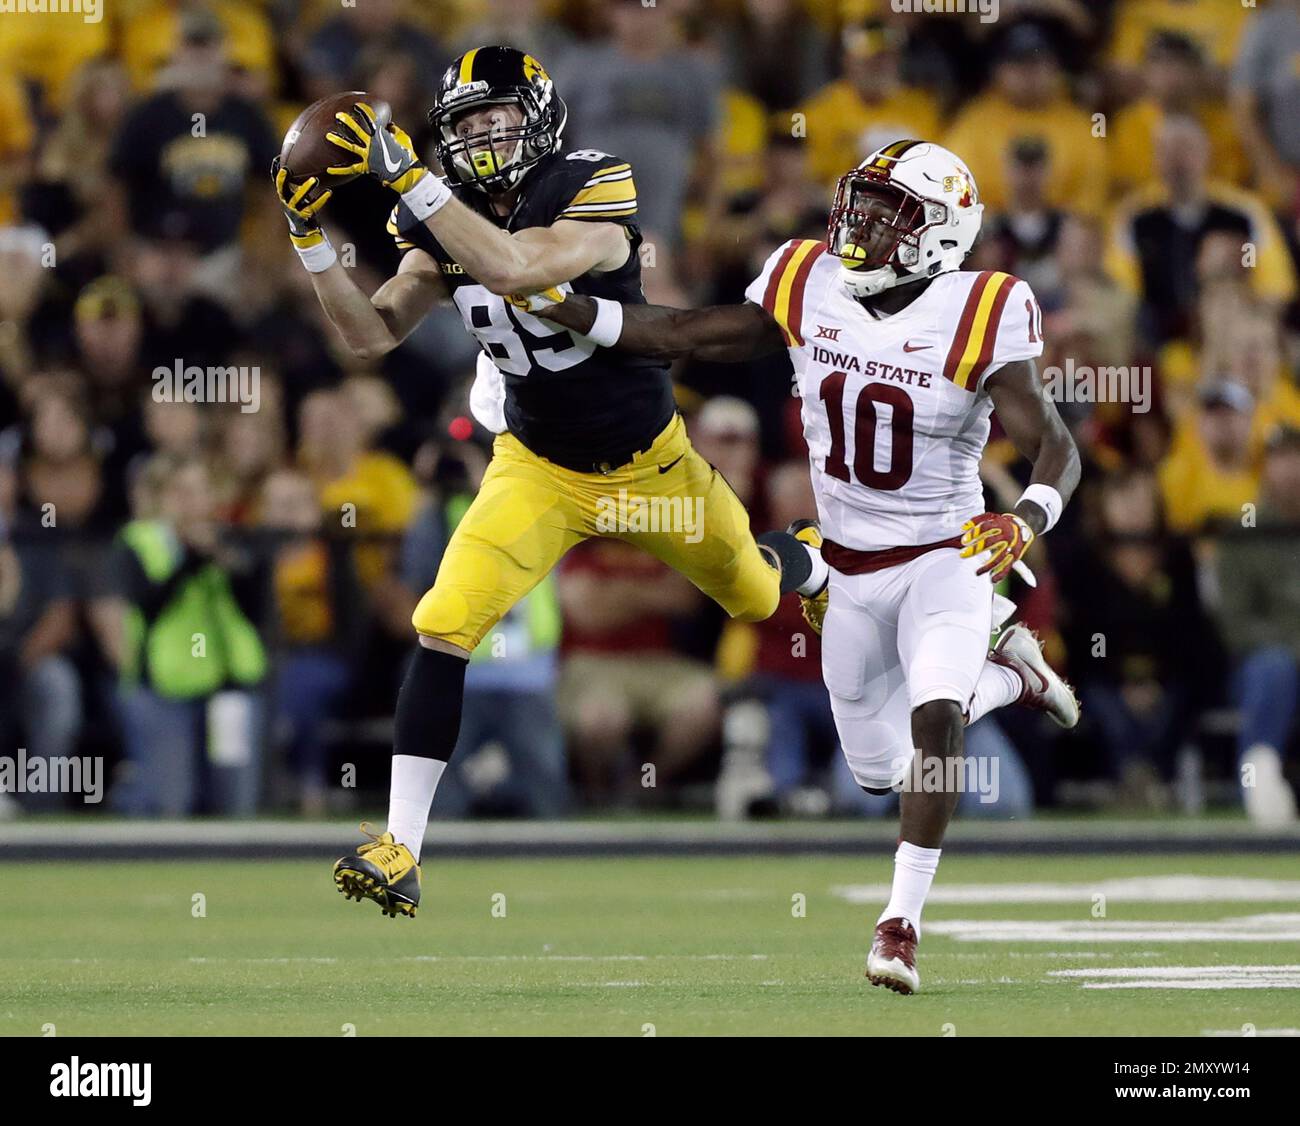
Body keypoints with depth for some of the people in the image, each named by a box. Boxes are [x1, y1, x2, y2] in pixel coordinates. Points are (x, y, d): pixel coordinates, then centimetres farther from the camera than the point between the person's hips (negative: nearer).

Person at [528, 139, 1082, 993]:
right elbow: (686, 336, 0)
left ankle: (903, 924, -21)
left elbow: (1057, 448, -21)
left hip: (945, 560, -5)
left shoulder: (976, 318, -20)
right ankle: (1011, 677, 42)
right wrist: (561, 307, -8)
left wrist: (1028, 519, -41)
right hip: (849, 570, 5)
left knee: (933, 714, -30)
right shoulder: (807, 287, -8)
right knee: (880, 768, 14)